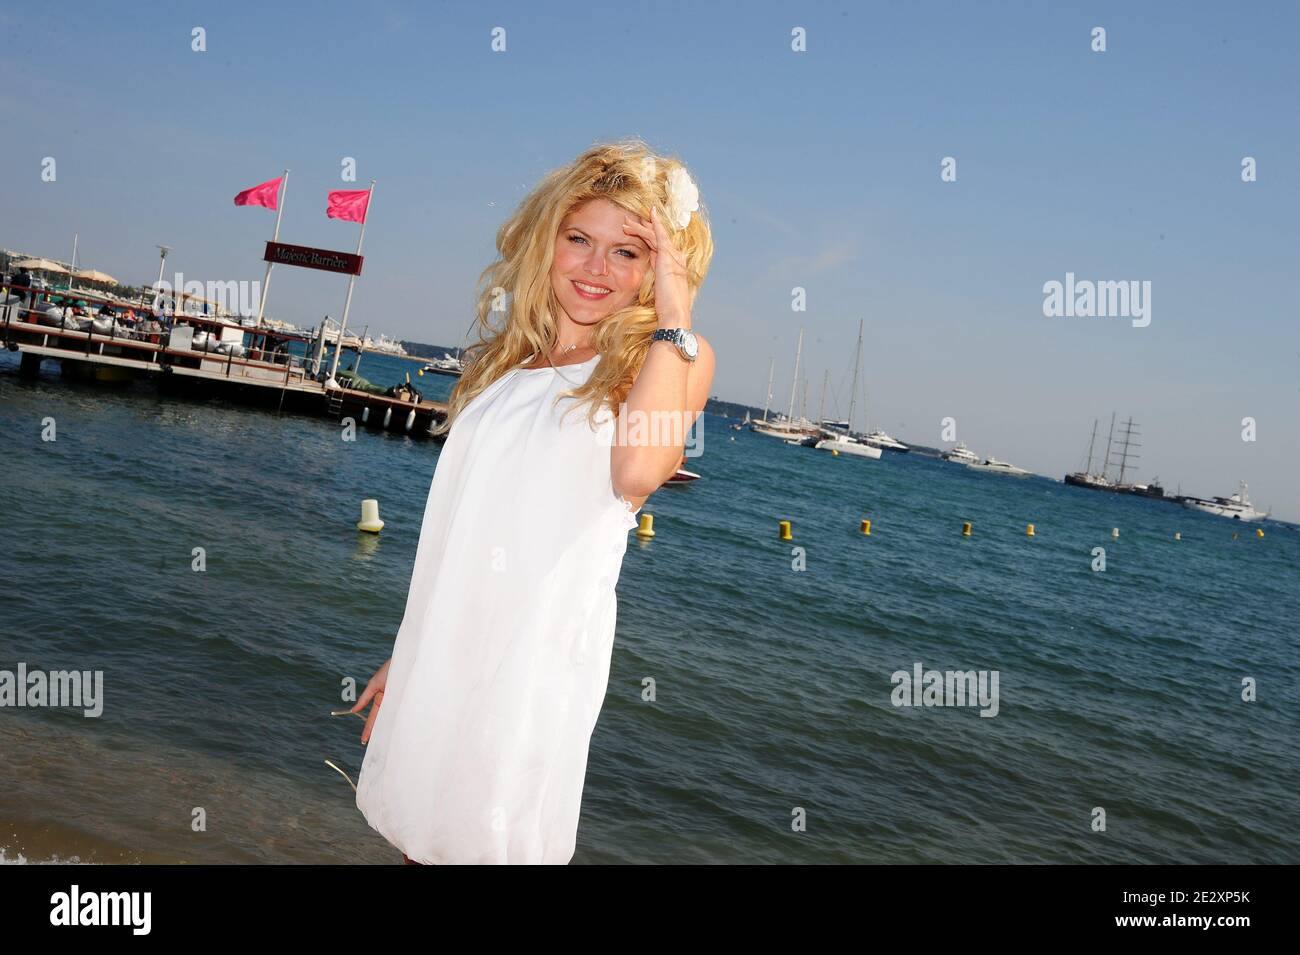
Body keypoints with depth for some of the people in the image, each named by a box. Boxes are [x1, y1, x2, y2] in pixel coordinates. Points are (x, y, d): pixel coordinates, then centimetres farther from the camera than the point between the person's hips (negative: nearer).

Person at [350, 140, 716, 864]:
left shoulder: (675, 358, -5)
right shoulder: (508, 357, 11)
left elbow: (637, 472, -27)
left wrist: (673, 317, -18)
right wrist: (406, 654, 17)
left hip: (538, 654, -5)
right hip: (441, 647, 5)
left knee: (496, 842, 5)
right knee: (420, 838, 16)